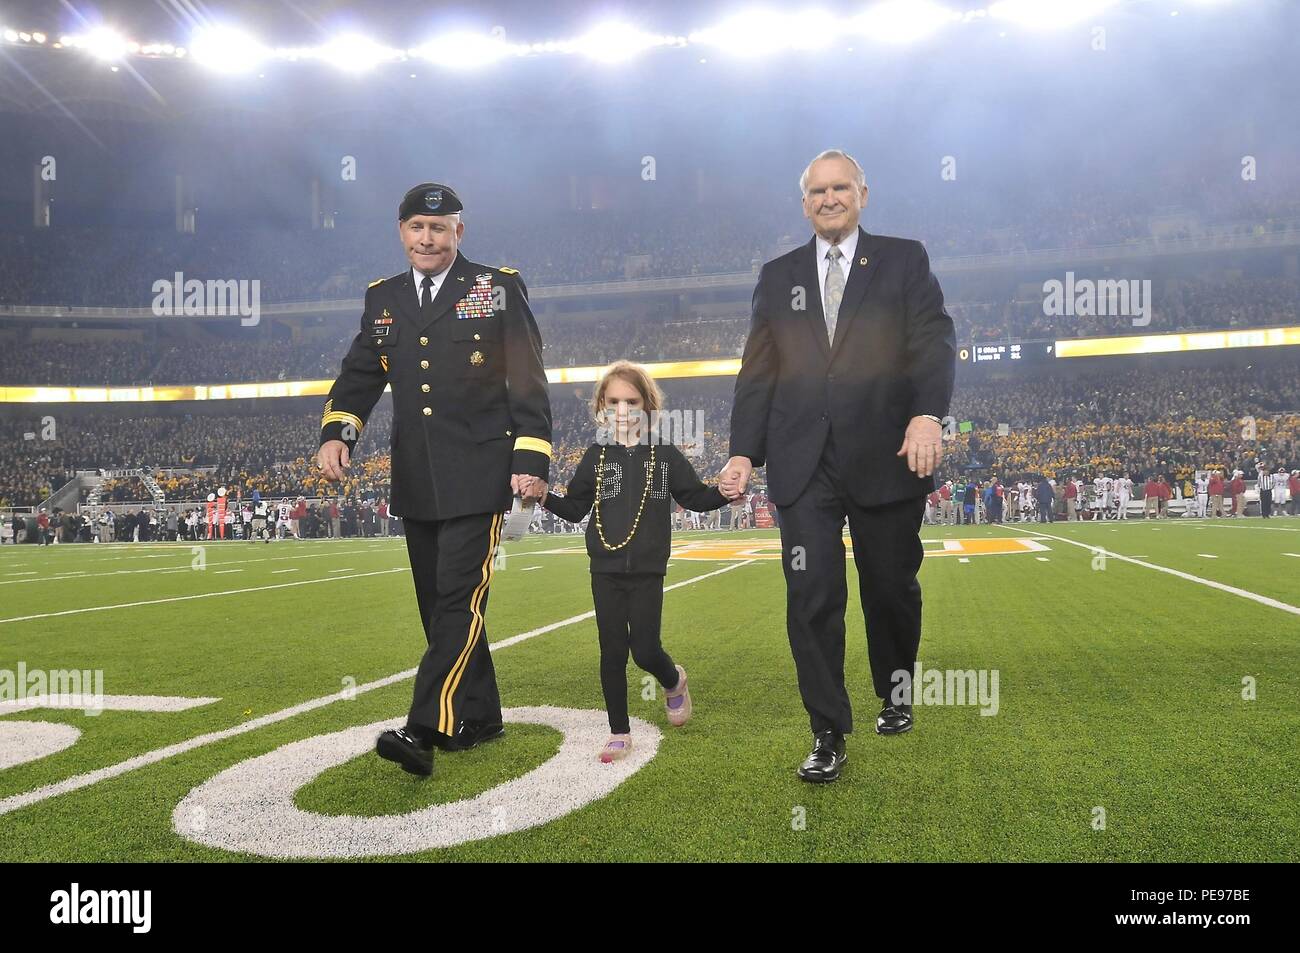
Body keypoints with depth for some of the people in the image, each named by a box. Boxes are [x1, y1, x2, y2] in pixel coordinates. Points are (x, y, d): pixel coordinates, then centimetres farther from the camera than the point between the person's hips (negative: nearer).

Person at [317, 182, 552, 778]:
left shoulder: (498, 288, 1)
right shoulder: (383, 298, 14)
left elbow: (528, 382, -2)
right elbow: (359, 374, 10)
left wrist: (531, 459, -10)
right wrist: (337, 433, -9)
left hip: (477, 476, -5)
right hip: (415, 481, 6)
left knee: (459, 600, -11)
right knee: (439, 606, 12)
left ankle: (425, 731, -12)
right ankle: (479, 717, 25)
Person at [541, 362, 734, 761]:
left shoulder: (666, 455, 0)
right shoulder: (596, 457, 3)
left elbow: (695, 497, 6)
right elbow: (575, 508, 8)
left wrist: (725, 493, -13)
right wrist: (546, 498, -11)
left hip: (648, 571, -2)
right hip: (606, 571, 2)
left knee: (645, 650, -2)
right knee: (612, 652, 5)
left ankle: (674, 681, 34)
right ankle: (619, 733, 18)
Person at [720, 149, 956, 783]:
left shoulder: (904, 260, 7)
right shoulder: (779, 276, 14)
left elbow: (935, 341, -5)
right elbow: (757, 371, 11)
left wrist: (928, 414, -23)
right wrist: (743, 452, 1)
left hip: (886, 459, -1)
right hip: (804, 464, 2)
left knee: (891, 587, 11)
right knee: (811, 597, -4)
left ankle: (895, 692, 38)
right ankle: (828, 735, 5)